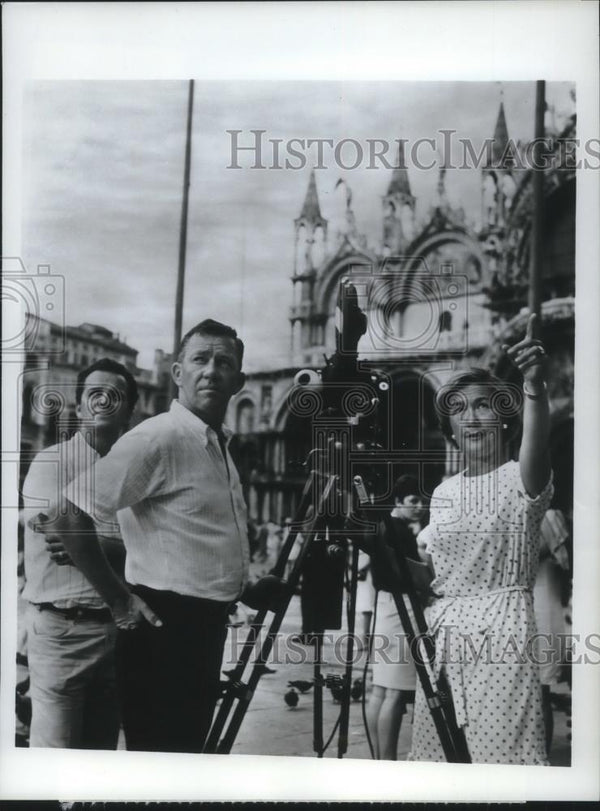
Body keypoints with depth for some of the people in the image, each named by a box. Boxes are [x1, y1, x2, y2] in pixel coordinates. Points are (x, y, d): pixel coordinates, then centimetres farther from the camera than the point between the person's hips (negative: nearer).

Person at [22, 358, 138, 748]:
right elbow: (65, 536, -14)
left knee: (101, 752, 13)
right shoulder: (52, 462, -1)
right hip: (62, 627, -4)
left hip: (119, 626, 4)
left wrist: (90, 545, -15)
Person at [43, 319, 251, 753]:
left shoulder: (219, 442, 11)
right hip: (165, 627, -9)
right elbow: (70, 511, -23)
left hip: (207, 625, 9)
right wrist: (119, 600, -17)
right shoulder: (157, 439, -17)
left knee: (188, 747, 19)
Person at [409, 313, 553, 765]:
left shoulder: (520, 479, -5)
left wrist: (534, 385, -48)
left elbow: (537, 442, -30)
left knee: (500, 743, -8)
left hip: (502, 632, -6)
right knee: (436, 747, 10)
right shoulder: (443, 492, 14)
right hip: (441, 633, 6)